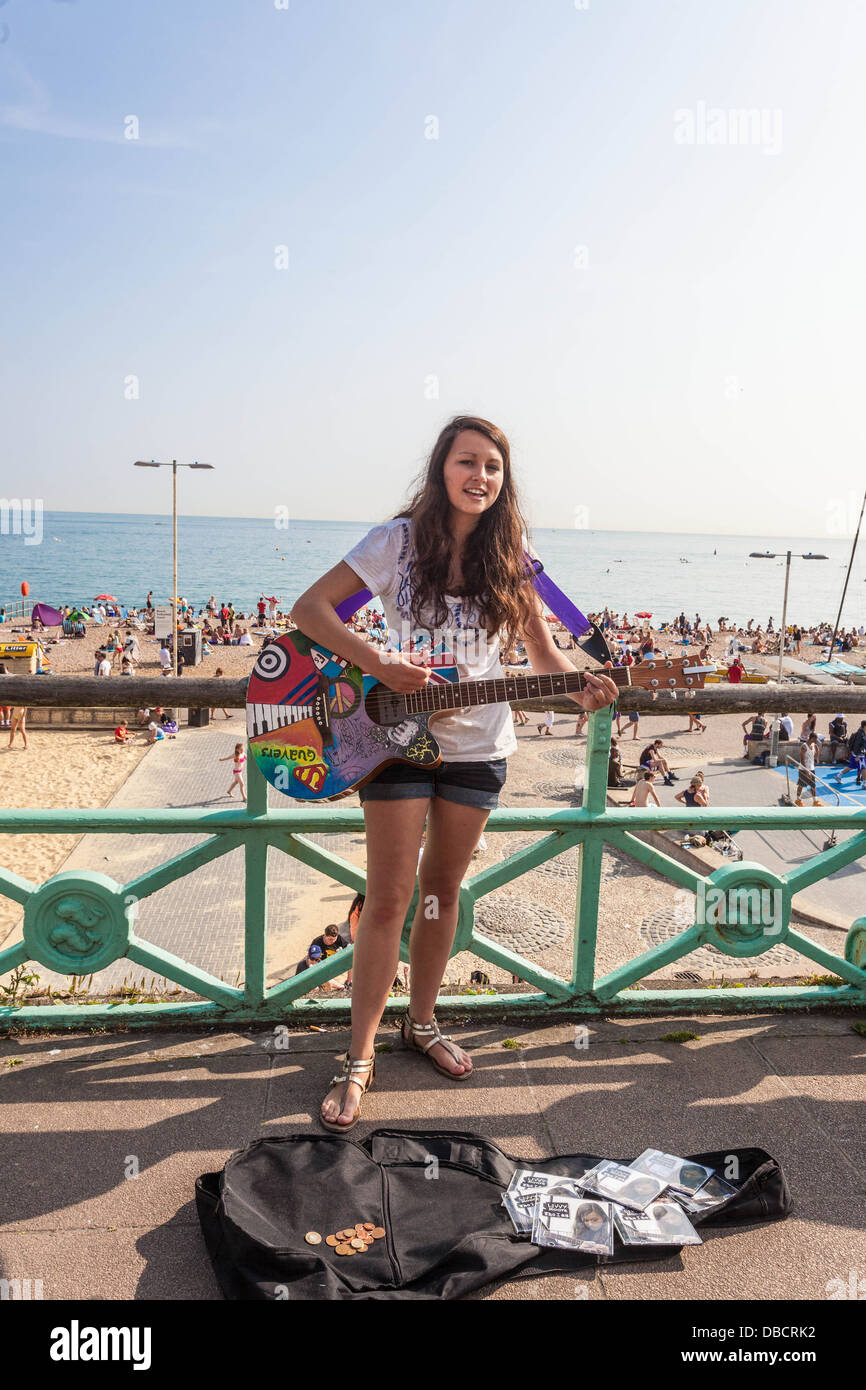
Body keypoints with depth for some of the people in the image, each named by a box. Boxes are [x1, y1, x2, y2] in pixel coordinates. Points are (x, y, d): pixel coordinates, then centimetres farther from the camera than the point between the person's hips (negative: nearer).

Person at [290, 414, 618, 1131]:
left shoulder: (507, 558, 3)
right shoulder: (401, 539, -6)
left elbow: (545, 652, 8)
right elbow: (310, 607, -9)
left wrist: (580, 688, -13)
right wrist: (378, 663, -22)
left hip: (478, 746, 3)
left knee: (443, 888, 15)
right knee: (389, 897, -2)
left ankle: (422, 1022, 34)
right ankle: (359, 1058, 13)